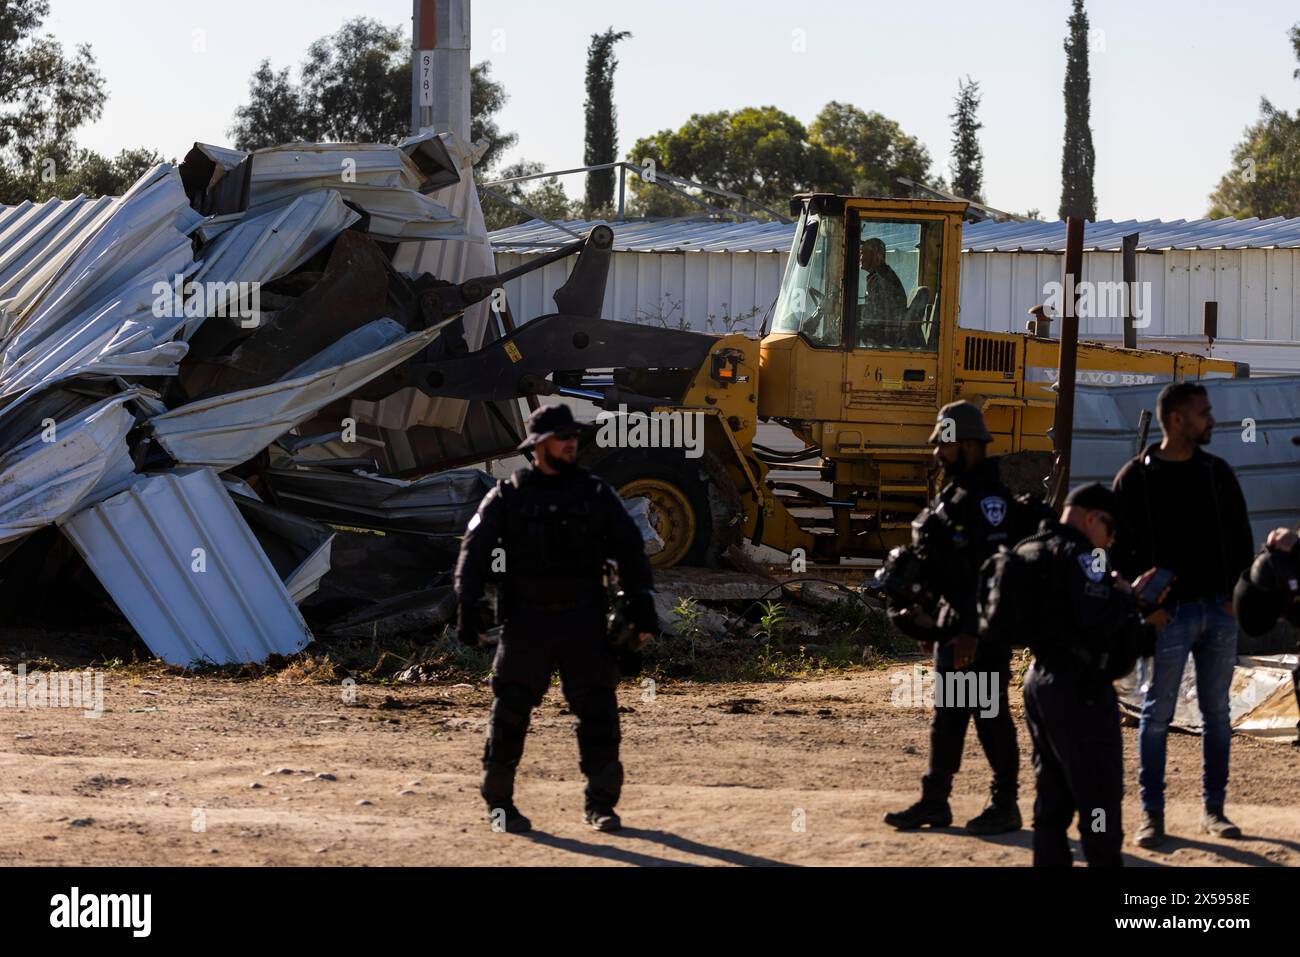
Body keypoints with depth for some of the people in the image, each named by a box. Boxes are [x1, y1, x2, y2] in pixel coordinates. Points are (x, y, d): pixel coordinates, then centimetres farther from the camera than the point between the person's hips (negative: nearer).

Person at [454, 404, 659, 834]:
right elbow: (475, 551, 1)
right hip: (527, 621, -2)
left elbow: (631, 551, 9)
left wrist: (642, 609, 1)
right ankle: (498, 803, 11)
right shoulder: (508, 496, 3)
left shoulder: (595, 493, 8)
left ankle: (600, 804, 8)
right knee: (510, 713, -1)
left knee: (598, 712, -2)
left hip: (584, 621, 2)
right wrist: (469, 609, -9)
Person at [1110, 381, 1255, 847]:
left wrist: (1237, 594, 2)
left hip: (1219, 612, 4)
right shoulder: (1136, 478, -4)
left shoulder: (1217, 472, 9)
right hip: (1170, 615, -4)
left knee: (1217, 714, 8)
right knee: (1157, 715, -1)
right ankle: (1152, 814, 6)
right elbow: (1120, 548, -3)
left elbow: (1241, 538, 13)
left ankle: (1214, 810, 16)